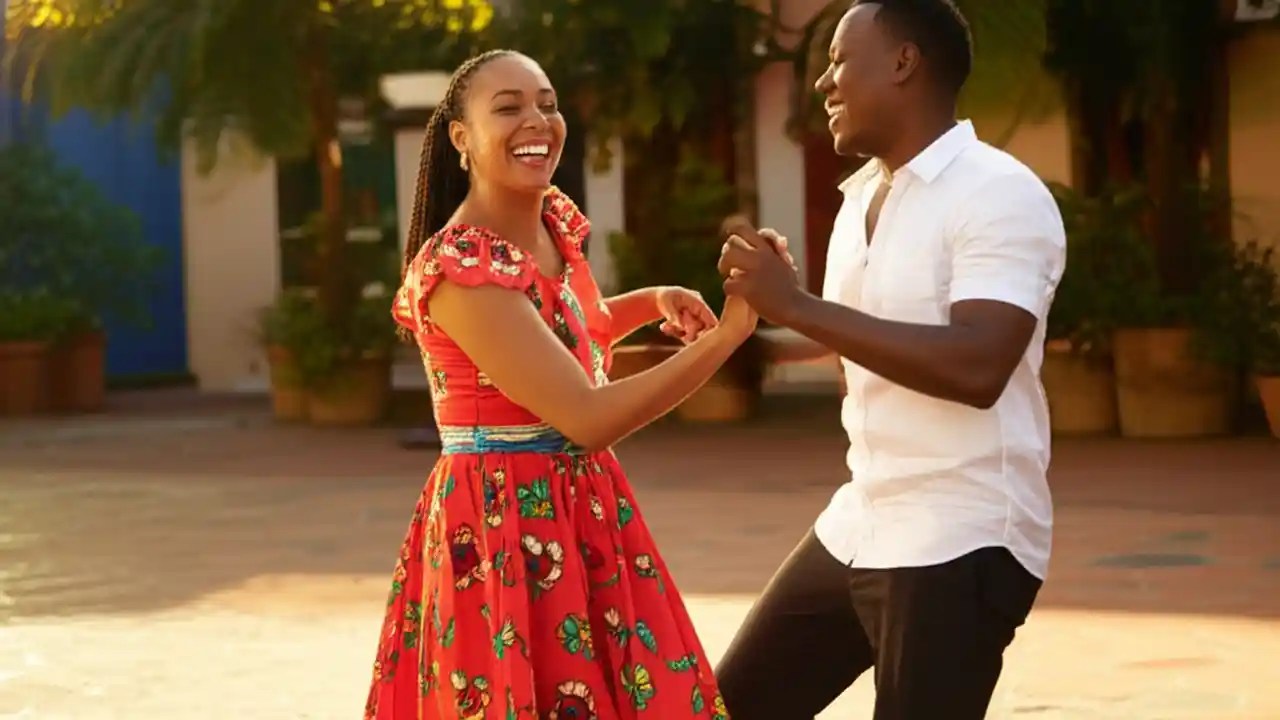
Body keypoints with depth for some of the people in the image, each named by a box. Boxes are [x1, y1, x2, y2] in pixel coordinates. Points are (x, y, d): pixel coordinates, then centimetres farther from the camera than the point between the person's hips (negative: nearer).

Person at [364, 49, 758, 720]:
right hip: (502, 528, -8)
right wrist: (726, 336, -27)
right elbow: (587, 418, -25)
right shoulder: (459, 268, -21)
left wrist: (654, 302, 8)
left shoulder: (557, 220, 5)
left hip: (583, 510, 8)